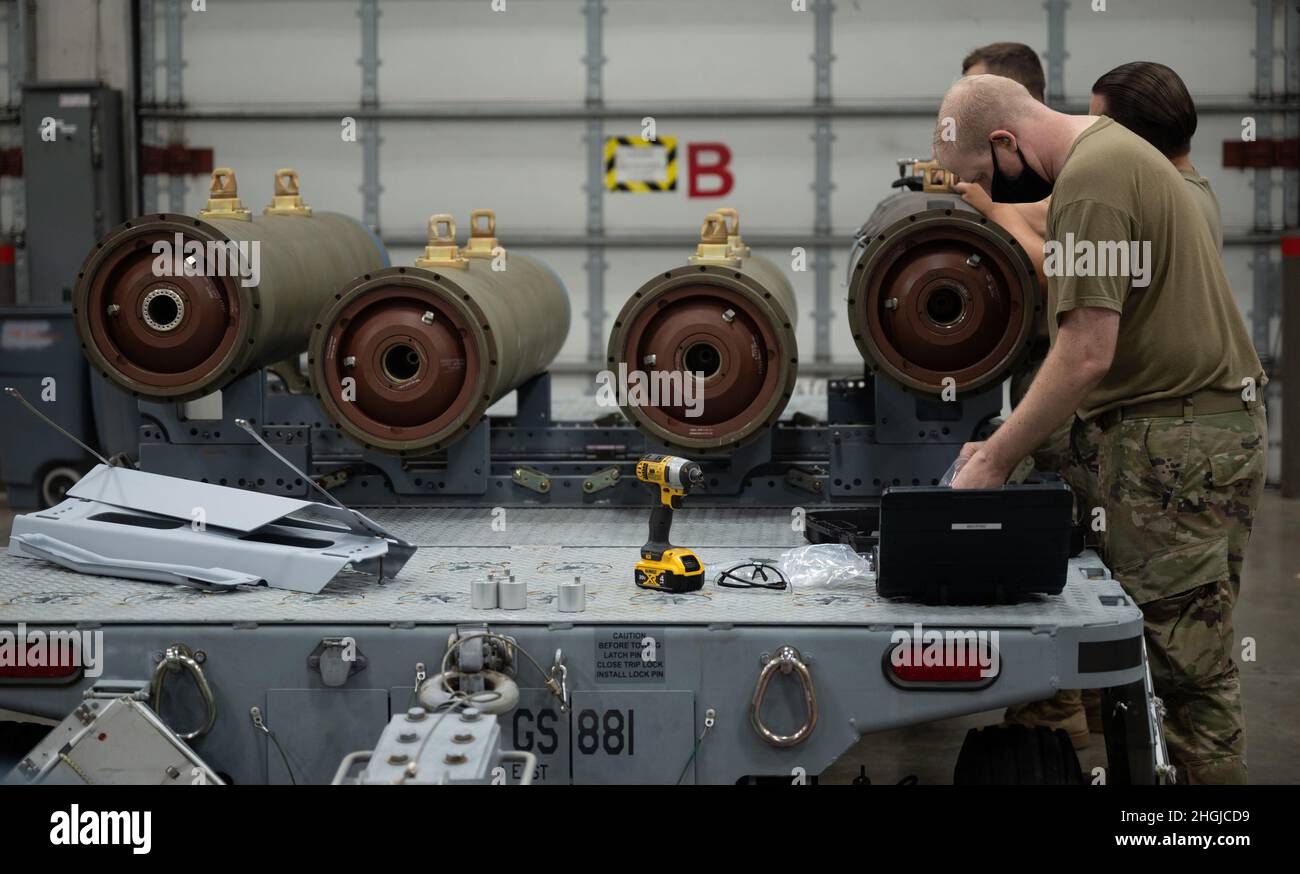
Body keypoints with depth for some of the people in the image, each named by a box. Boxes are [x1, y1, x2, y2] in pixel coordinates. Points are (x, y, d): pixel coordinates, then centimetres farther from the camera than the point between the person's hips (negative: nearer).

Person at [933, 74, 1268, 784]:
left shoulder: (1089, 183, -14)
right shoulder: (1115, 150, 18)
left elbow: (1086, 353, -19)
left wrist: (996, 459, -12)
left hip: (1175, 438, -10)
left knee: (1182, 660, -6)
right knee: (1196, 651, 10)